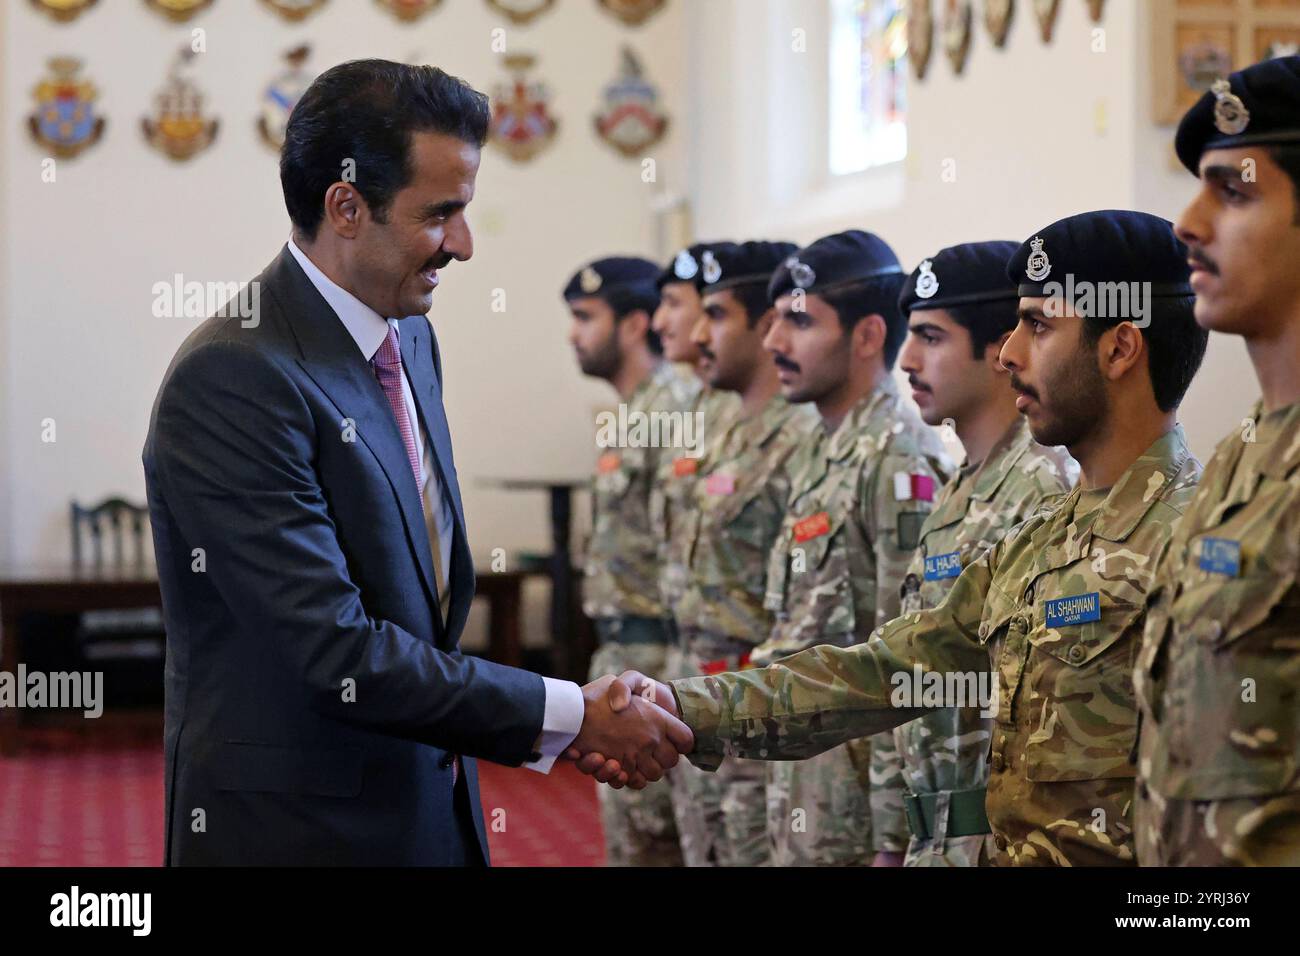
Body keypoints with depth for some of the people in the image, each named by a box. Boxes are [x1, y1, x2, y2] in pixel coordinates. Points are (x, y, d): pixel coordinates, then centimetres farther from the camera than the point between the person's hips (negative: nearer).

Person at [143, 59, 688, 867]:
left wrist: (560, 732, 3)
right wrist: (571, 717, -18)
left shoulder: (412, 340, 7)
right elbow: (336, 655, -23)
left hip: (430, 809, 8)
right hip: (295, 829, -8)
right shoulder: (232, 381, -20)